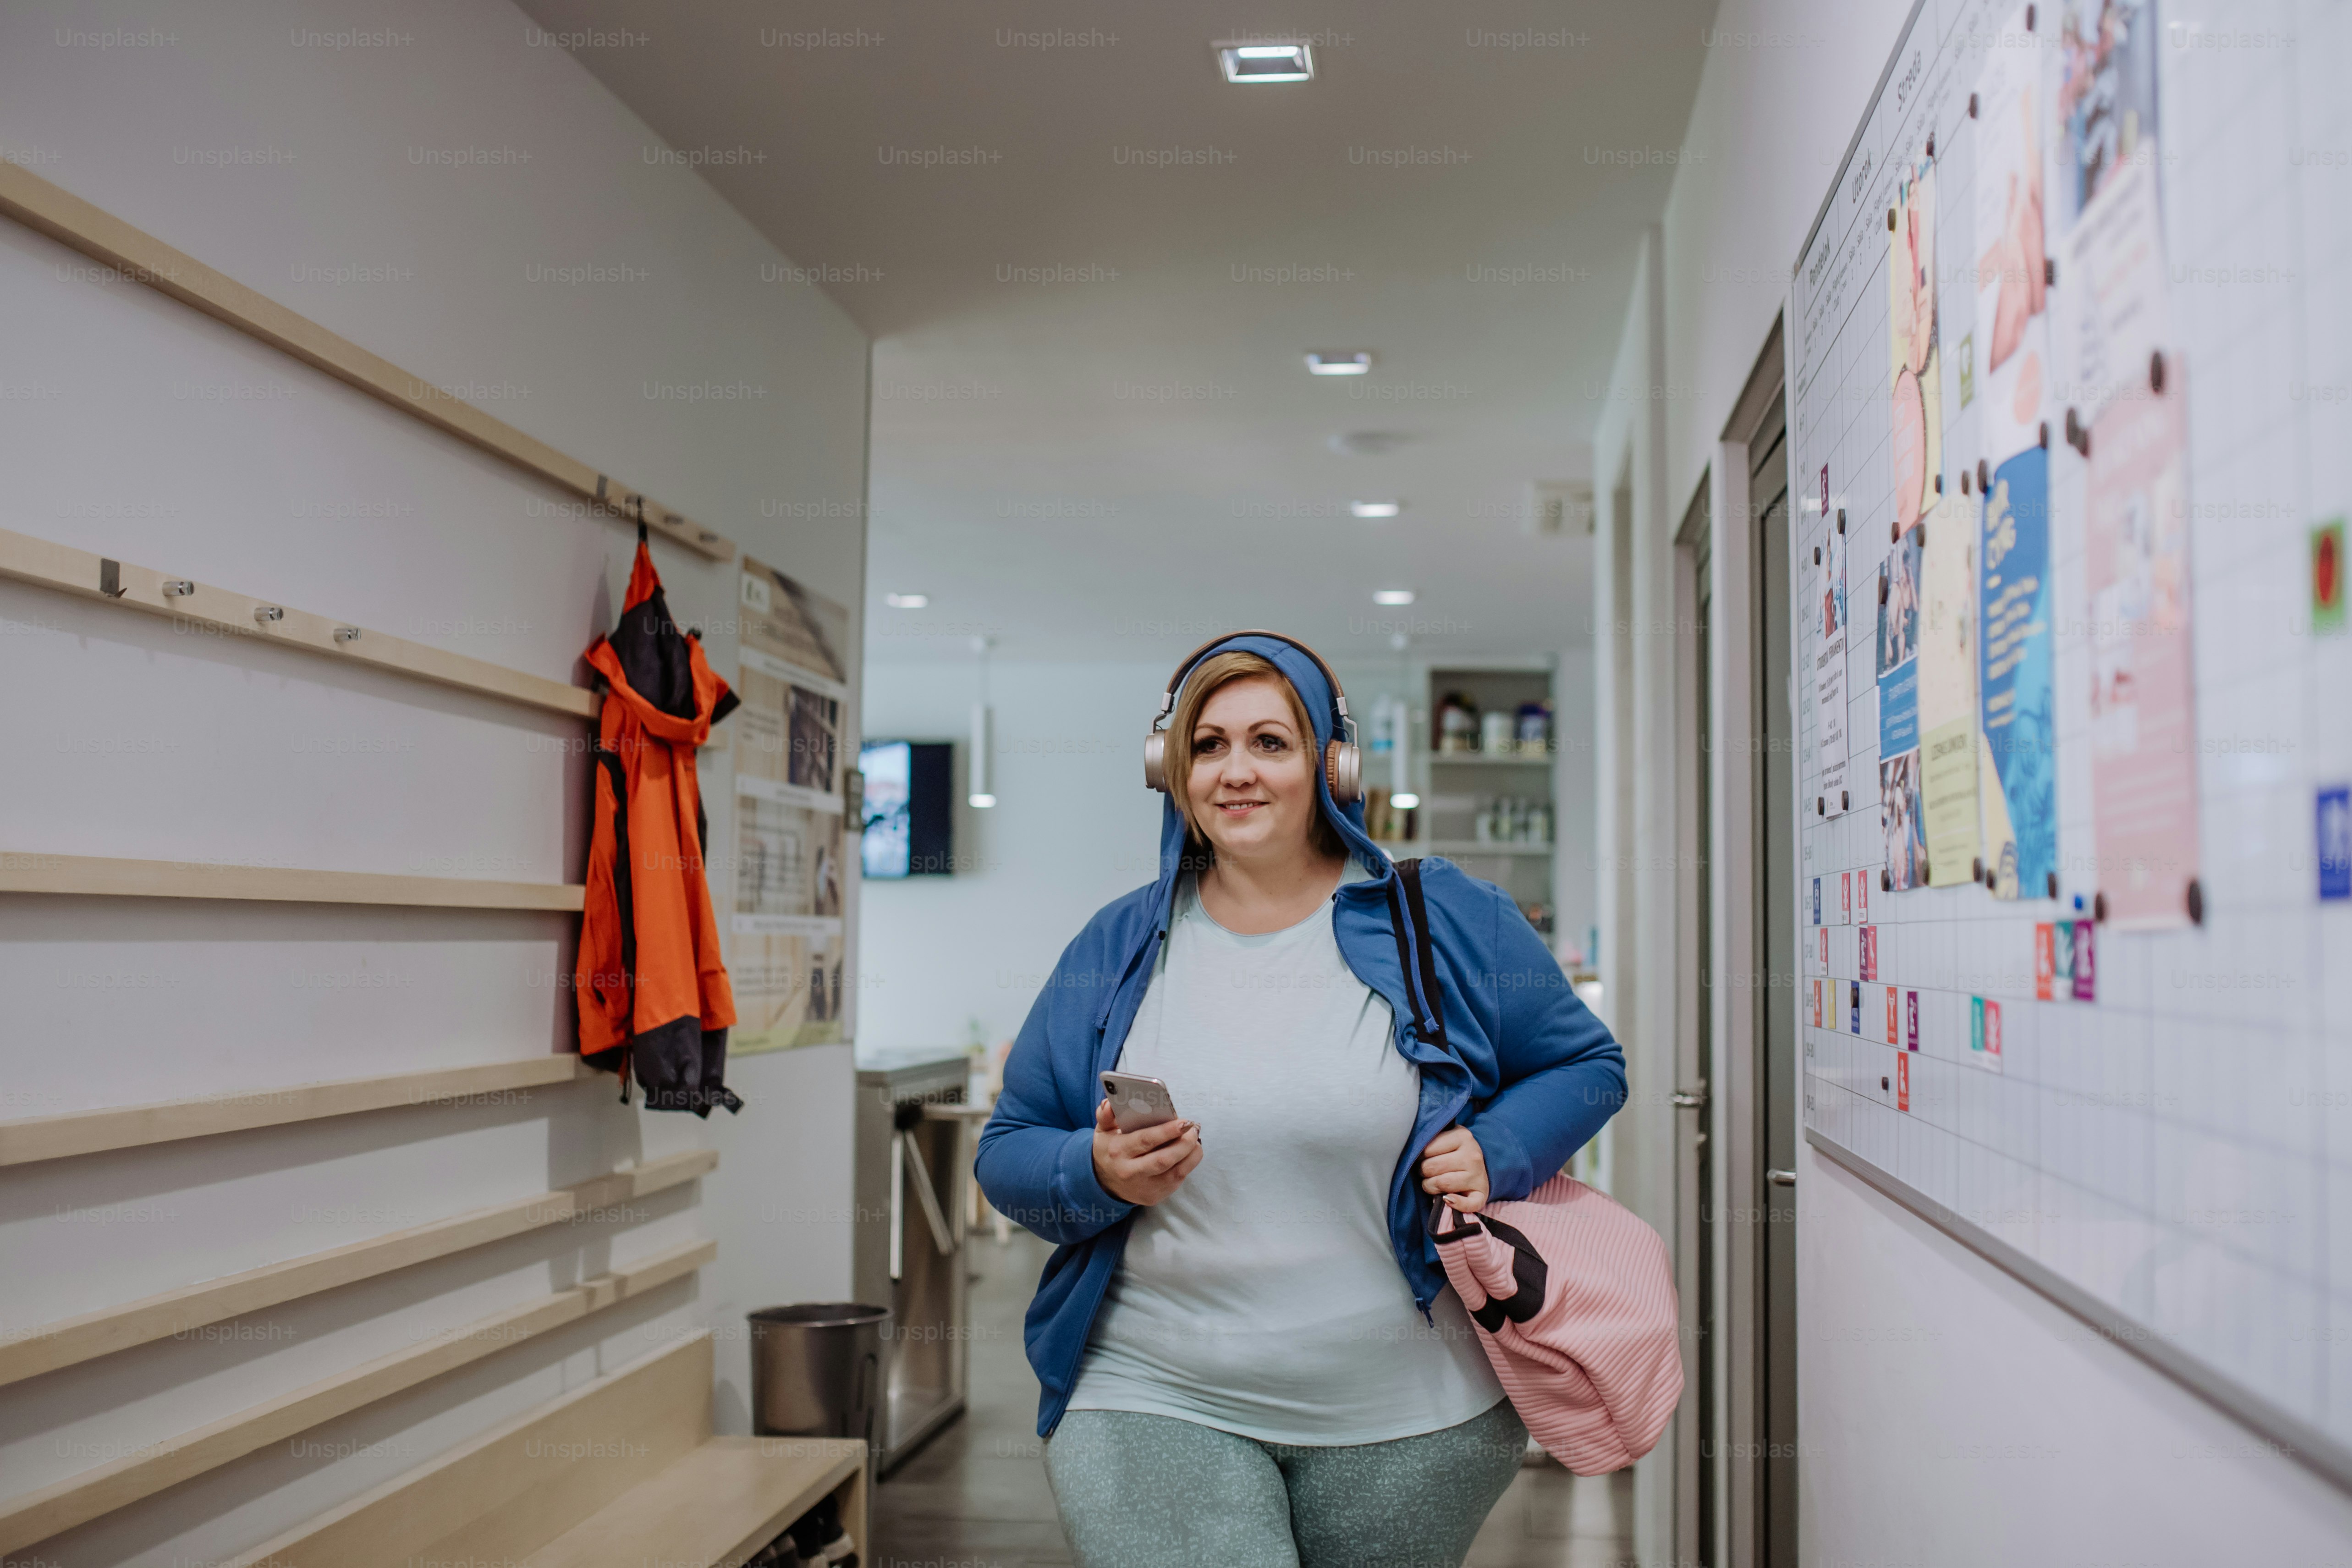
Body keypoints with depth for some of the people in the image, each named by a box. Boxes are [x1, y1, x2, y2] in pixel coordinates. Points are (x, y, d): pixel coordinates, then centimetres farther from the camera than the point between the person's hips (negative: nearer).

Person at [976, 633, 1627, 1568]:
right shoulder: (1115, 951, 5)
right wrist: (1096, 1174, -14)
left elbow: (1587, 1065, 9)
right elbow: (1009, 1150, 8)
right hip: (1152, 1403, 0)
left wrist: (1497, 1154, -10)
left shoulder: (1446, 923, 0)